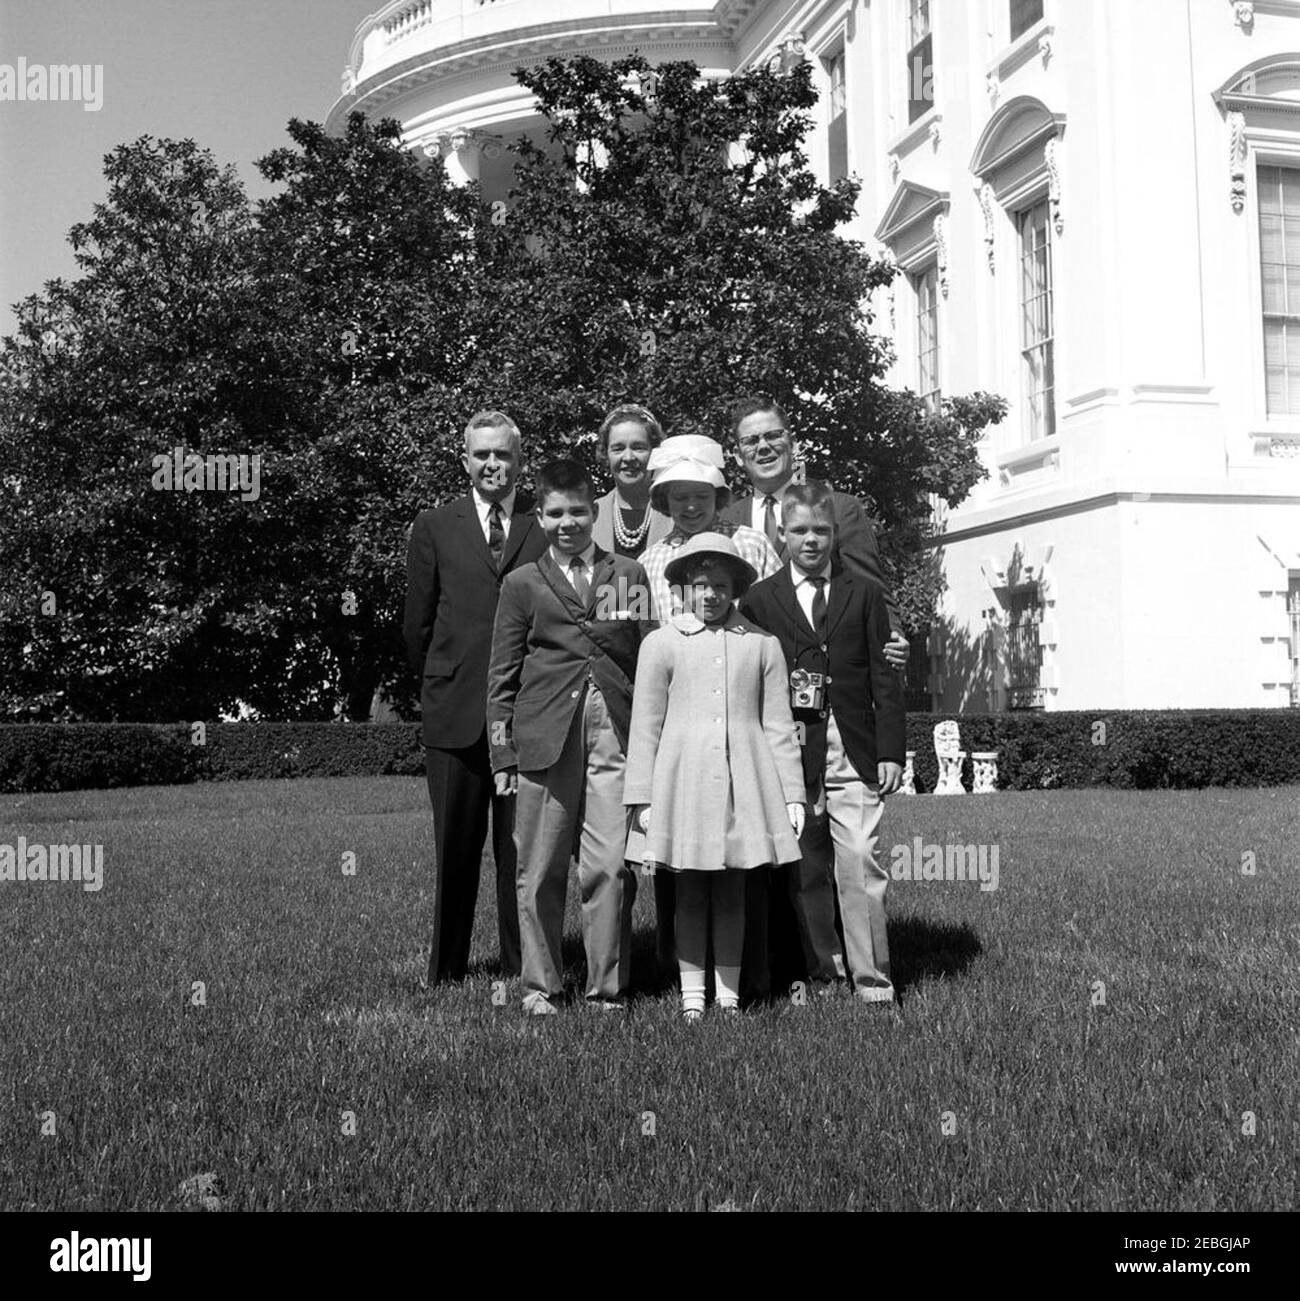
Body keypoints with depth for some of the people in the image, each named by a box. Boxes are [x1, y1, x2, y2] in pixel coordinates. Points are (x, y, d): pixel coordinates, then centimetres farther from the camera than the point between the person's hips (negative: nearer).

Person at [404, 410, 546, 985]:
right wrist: (436, 679, 12)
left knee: (523, 845, 4)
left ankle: (522, 967, 15)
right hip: (455, 708, 1)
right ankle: (446, 970, 17)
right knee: (455, 845, 7)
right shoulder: (434, 527, 9)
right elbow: (418, 623, 12)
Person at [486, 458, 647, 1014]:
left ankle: (608, 988, 8)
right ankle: (540, 986, 16)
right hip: (545, 735, 0)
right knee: (540, 870, 4)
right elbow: (501, 676, 10)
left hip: (616, 735, 0)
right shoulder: (522, 584, 11)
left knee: (611, 867, -3)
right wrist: (503, 753, 5)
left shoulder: (630, 576, 15)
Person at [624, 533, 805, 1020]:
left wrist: (792, 794, 7)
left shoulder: (762, 643, 9)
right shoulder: (662, 643, 5)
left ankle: (729, 996, 15)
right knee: (689, 894, 4)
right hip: (684, 778, -1)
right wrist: (642, 798, 2)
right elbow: (645, 726, 5)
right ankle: (691, 996, 14)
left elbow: (778, 725, 9)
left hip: (744, 780, 1)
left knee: (732, 895, 6)